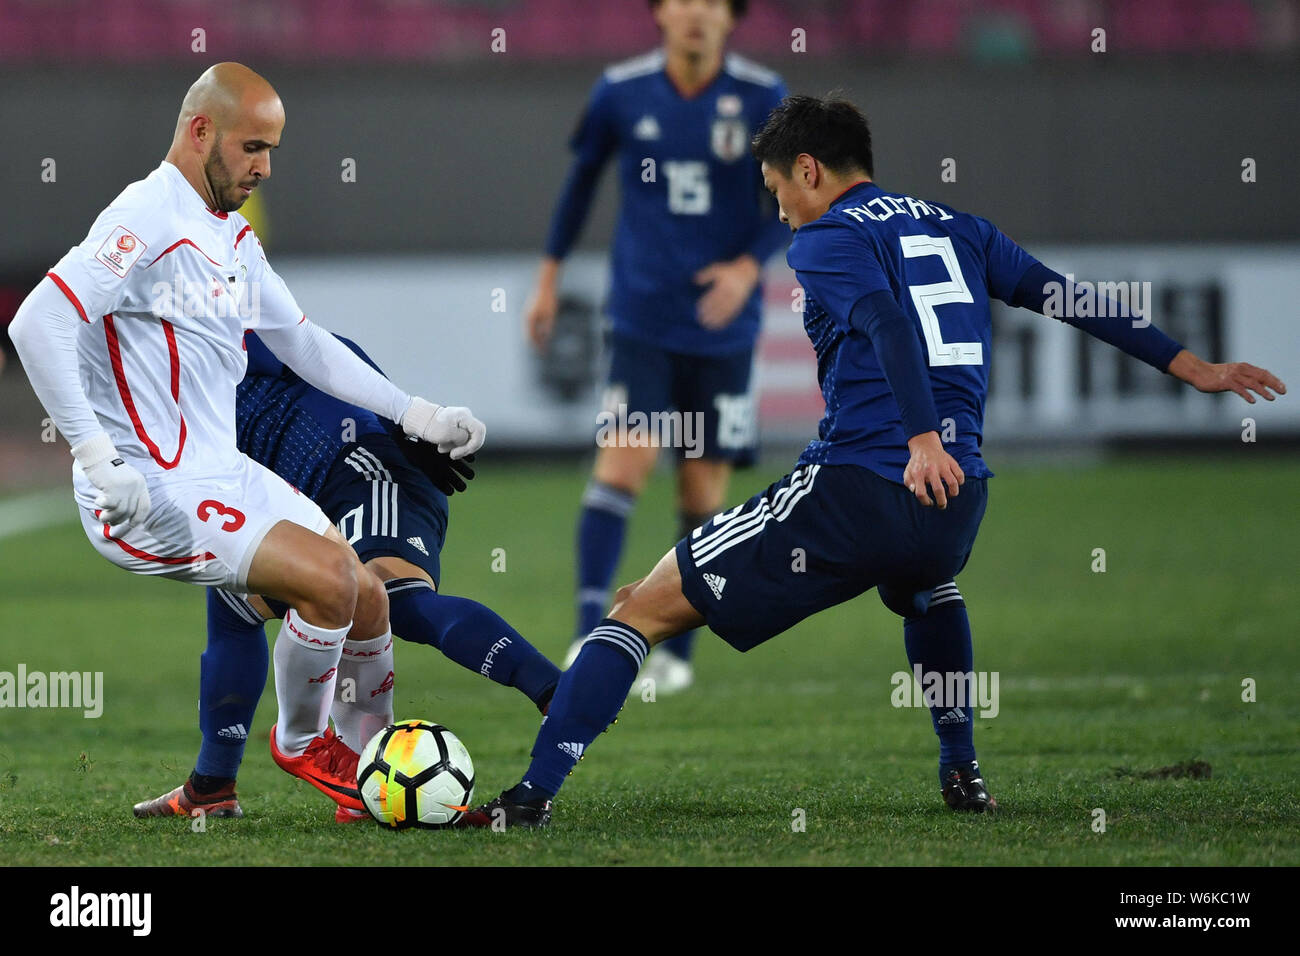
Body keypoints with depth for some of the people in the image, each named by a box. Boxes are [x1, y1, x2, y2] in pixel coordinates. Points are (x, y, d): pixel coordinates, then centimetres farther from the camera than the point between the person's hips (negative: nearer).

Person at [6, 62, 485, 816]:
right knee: (328, 578, -22)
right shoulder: (149, 221, -16)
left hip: (226, 472, 9)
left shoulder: (234, 239, 14)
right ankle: (301, 744, 2)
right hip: (151, 494, -9)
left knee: (369, 604, 7)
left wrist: (413, 413, 22)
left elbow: (302, 342, 26)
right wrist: (97, 457, -29)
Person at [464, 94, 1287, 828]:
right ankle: (963, 774, 38)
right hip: (957, 501, 6)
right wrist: (1192, 367, 23)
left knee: (647, 608, 0)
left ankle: (535, 795, -10)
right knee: (926, 588, 44)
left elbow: (887, 323, -18)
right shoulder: (954, 227, 19)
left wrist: (923, 440, -31)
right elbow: (1065, 298, 18)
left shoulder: (827, 240, 1)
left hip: (854, 491, -6)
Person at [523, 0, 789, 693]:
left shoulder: (762, 98, -4)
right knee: (624, 460, -17)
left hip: (722, 326, 1)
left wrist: (748, 266, -14)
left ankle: (678, 653, 19)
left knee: (704, 490, 5)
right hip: (641, 318, -1)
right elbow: (583, 175, 14)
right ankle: (589, 632, -18)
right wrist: (549, 277, 16)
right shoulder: (621, 91, -2)